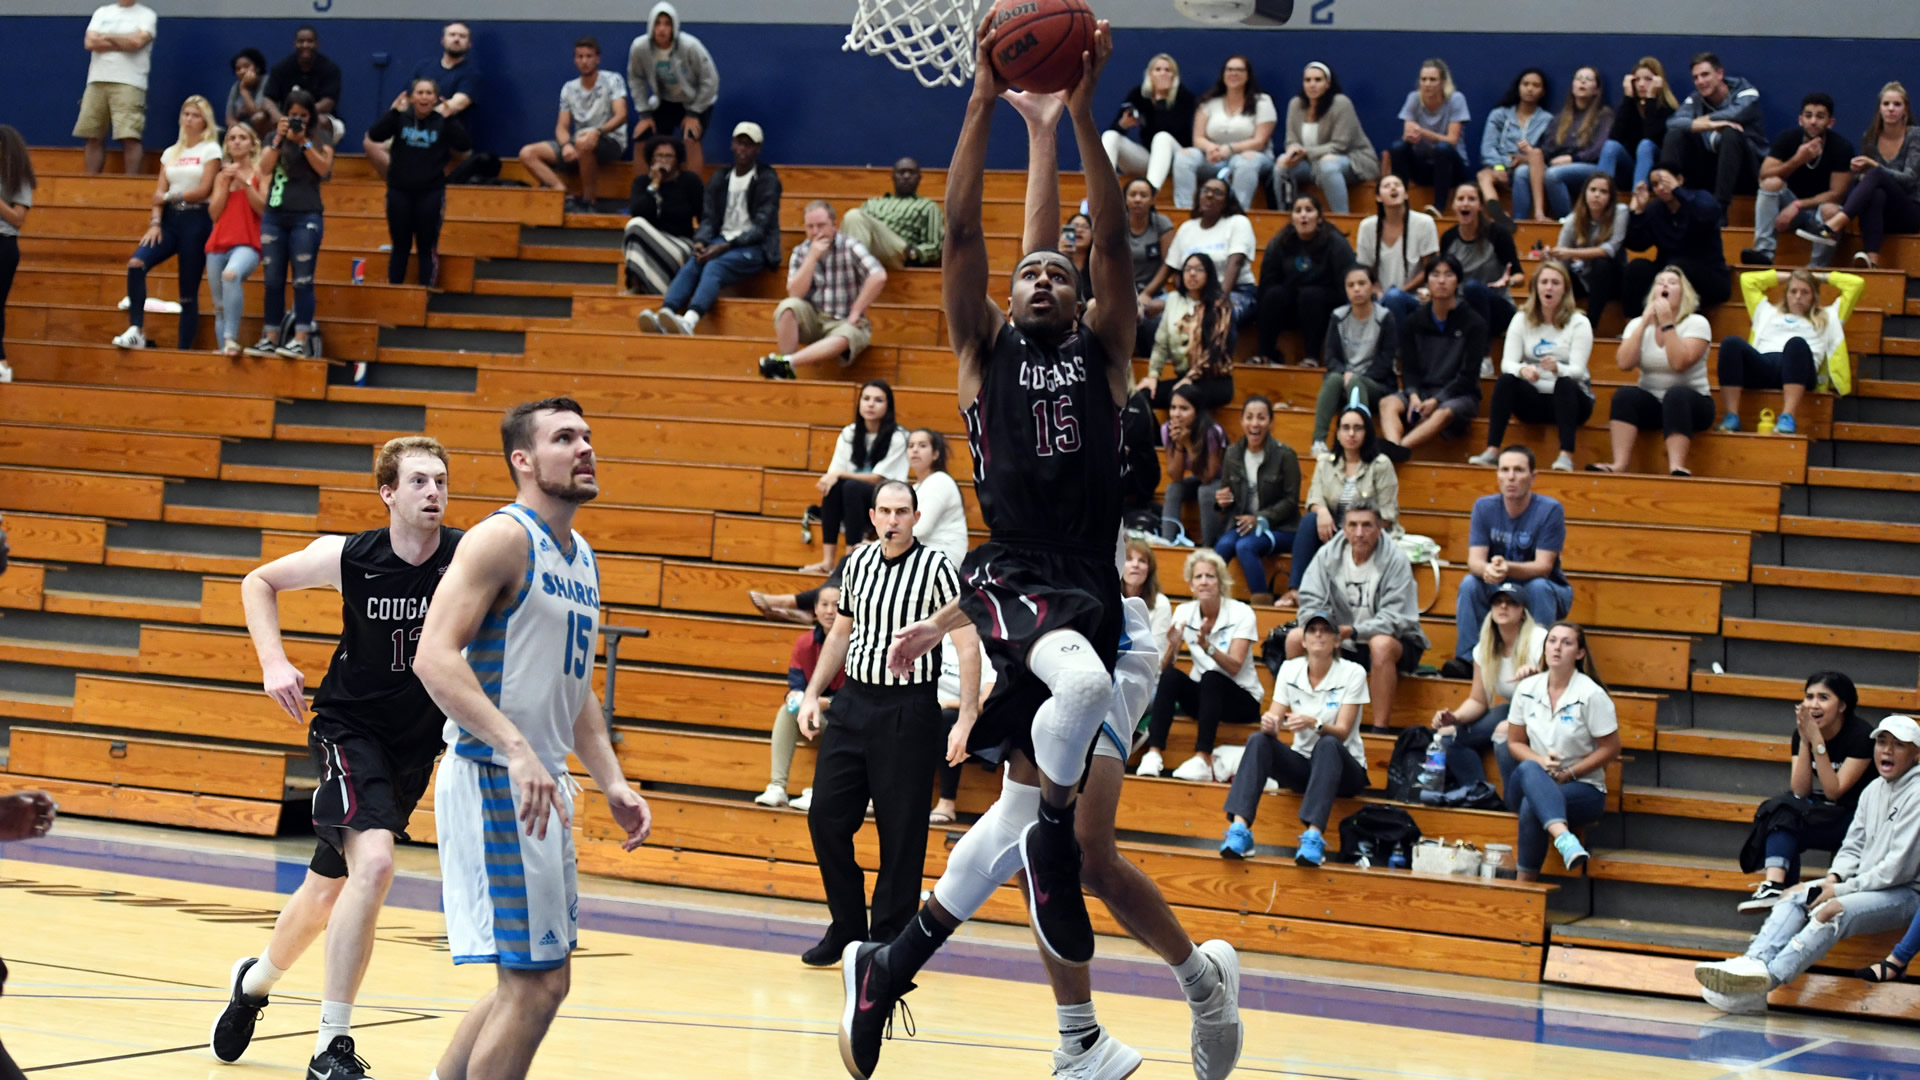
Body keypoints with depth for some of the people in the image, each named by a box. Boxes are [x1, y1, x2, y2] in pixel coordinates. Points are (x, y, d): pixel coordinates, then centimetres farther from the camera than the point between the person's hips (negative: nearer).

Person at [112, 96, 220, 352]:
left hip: (196, 220, -4)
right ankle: (136, 330, -21)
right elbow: (159, 193, 9)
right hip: (169, 219, 4)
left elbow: (203, 190, -8)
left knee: (188, 291, -2)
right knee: (136, 264, -21)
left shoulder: (211, 150, 1)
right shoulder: (170, 153, 16)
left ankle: (185, 349, 1)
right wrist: (155, 223, -4)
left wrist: (171, 197, -2)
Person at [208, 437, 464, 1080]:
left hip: (416, 743, 3)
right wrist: (273, 661, -10)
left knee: (329, 890, 16)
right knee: (374, 862, -26)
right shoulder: (351, 557, -14)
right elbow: (259, 582, 3)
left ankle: (256, 983, 46)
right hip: (349, 728, -3)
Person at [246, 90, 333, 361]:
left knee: (302, 280, -6)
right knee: (273, 280, 4)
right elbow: (265, 168, -3)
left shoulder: (321, 135, 4)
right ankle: (271, 338, 7)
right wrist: (279, 139, -13)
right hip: (274, 215, 3)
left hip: (306, 217, -3)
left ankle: (301, 340, -8)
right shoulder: (274, 136, 10)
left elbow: (324, 168, -8)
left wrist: (304, 142, -15)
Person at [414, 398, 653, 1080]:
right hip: (493, 781, -9)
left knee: (543, 979, 15)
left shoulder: (582, 558, 16)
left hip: (542, 788, 9)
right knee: (533, 984, -8)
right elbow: (435, 657, -23)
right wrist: (517, 749, -31)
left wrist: (611, 782, 15)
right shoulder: (503, 538, -12)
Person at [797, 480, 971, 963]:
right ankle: (847, 927, 19)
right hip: (853, 703, 5)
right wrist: (812, 695, 15)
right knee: (826, 815, 4)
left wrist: (966, 720, -17)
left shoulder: (936, 567, -9)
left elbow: (968, 645, -11)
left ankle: (890, 938, 10)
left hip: (908, 710, -5)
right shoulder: (858, 563, 7)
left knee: (901, 832, -1)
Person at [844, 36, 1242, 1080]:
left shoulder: (1101, 354, 13)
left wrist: (1078, 113, -6)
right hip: (1012, 582, -3)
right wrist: (986, 102, -4)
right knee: (1080, 679, -33)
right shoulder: (985, 353, 10)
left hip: (1096, 597, 3)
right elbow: (960, 234, 0)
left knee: (1032, 821, 0)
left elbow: (1112, 243, 1)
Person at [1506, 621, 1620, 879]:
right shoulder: (1527, 689, 5)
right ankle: (1564, 837, -60)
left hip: (1583, 788, -3)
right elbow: (1515, 742, 11)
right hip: (1532, 782, 3)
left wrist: (1568, 774, -12)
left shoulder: (1591, 694, -8)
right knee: (1529, 770, -36)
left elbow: (1610, 749, -4)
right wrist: (1541, 761, -10)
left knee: (1531, 807, -36)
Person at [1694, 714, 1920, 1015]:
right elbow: (1853, 848, 19)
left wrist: (1842, 890, -15)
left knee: (1833, 910, -32)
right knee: (1794, 895, -9)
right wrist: (1834, 878, -3)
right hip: (1867, 883, 9)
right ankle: (1754, 961, -32)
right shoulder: (1873, 790, 14)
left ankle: (1768, 979, -46)